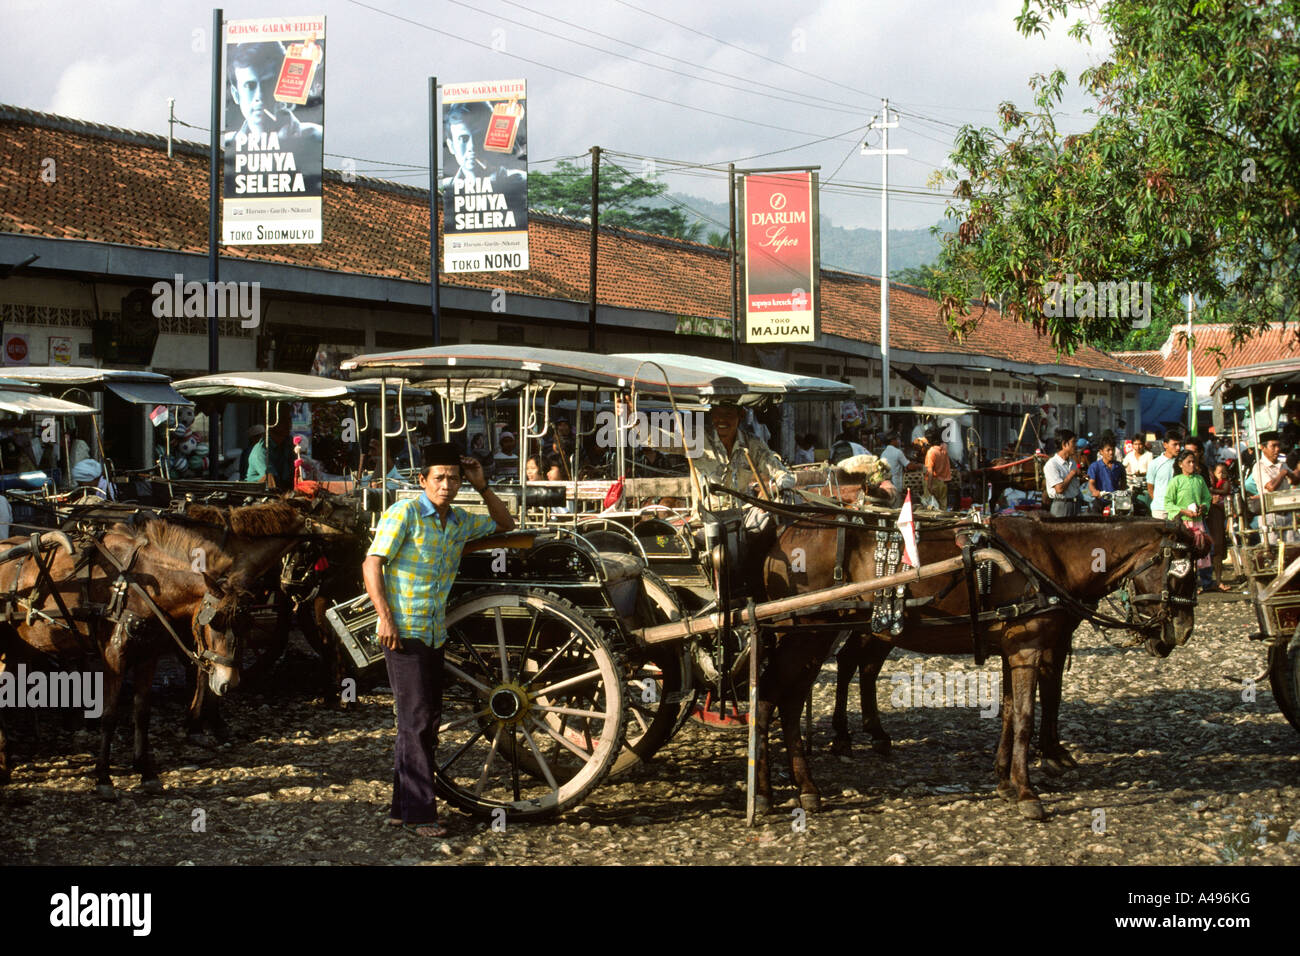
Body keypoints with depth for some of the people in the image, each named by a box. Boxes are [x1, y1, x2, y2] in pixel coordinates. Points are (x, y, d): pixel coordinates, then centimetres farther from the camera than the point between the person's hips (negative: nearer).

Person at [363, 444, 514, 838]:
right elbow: (372, 564, -12)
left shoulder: (459, 521, 10)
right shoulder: (404, 513, -9)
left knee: (427, 720, 11)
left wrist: (482, 487, 8)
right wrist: (385, 618, -19)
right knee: (417, 721, -8)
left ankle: (403, 806, 20)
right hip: (404, 633, -7)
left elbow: (504, 523, 24)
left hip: (436, 635, 7)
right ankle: (419, 813, -4)